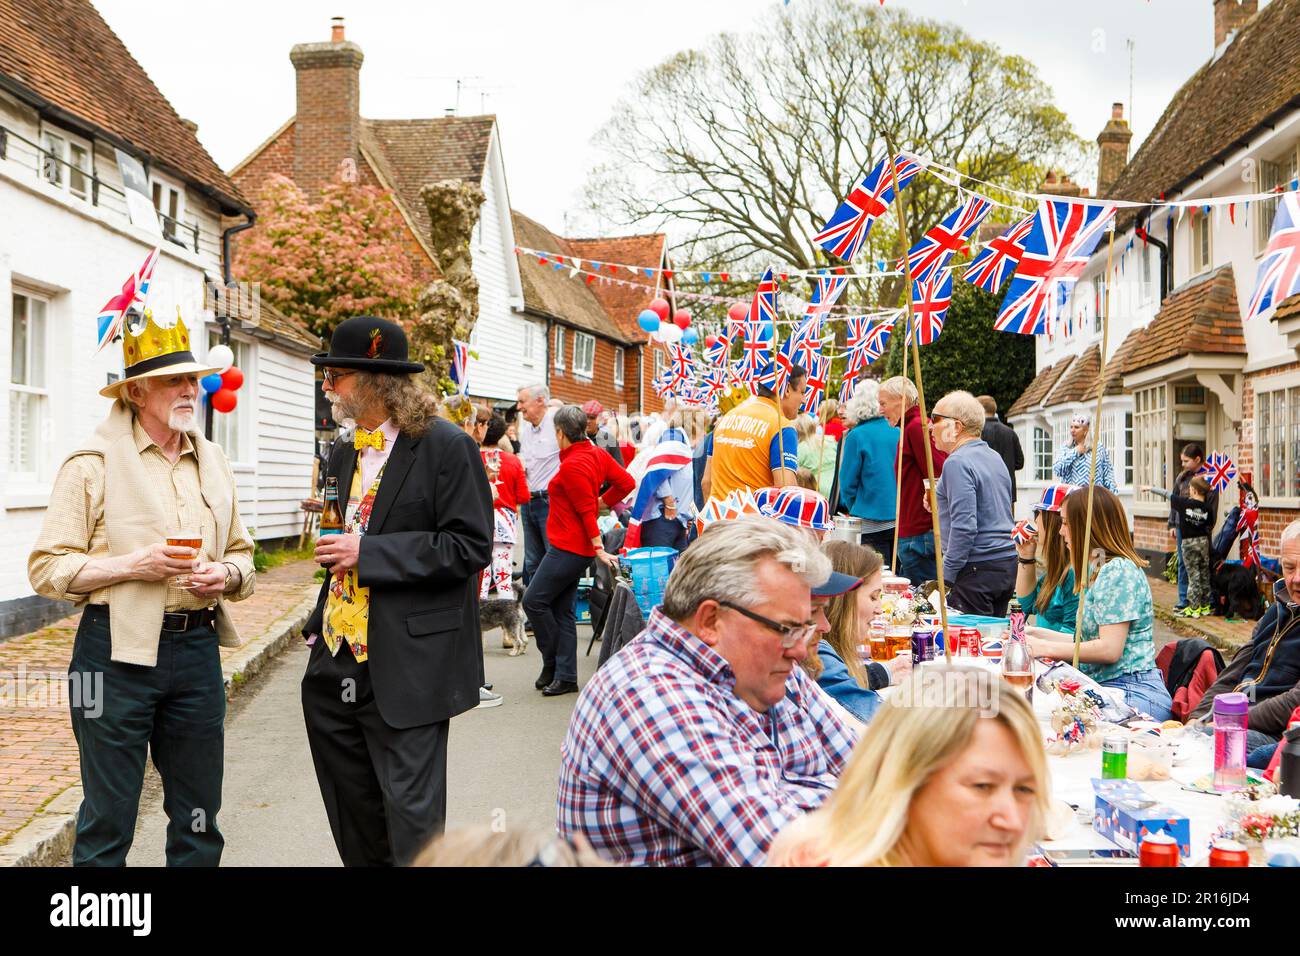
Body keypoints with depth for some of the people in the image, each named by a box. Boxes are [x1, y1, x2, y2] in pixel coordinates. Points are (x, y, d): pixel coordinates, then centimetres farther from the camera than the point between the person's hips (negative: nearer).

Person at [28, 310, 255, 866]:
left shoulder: (211, 462, 12)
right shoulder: (93, 464, -5)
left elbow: (241, 552, 19)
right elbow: (47, 569, -7)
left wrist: (227, 575, -3)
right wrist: (133, 565, -18)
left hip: (197, 648, 5)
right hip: (118, 652, -5)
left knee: (199, 820, 12)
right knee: (108, 821, 4)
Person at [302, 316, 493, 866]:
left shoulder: (446, 447, -11)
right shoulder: (345, 454, 13)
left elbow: (469, 547, -16)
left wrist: (368, 552, -20)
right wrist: (320, 626, 15)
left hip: (405, 668, -8)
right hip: (338, 664, 8)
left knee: (411, 818, 0)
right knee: (353, 823, 17)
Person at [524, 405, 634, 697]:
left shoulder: (572, 466, -18)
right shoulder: (597, 454, 6)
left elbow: (587, 511, -19)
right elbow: (626, 482, 9)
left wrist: (598, 548, -17)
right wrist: (602, 500, 13)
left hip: (568, 548, -10)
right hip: (575, 547, 10)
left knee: (534, 601, -3)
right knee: (561, 610, 11)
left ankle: (552, 663, 8)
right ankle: (566, 677, 13)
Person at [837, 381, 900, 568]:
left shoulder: (856, 436, -9)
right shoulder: (898, 433, 2)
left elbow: (848, 483, -4)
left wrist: (853, 510, 12)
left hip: (871, 524, -5)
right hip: (902, 523, 5)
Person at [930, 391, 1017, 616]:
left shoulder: (958, 462, -14)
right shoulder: (994, 457, 15)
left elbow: (964, 526, -21)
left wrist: (946, 575, -16)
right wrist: (940, 504, 21)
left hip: (977, 570, -9)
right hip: (1007, 563, 9)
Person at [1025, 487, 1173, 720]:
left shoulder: (1118, 570, -12)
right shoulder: (1101, 570, 20)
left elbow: (1109, 649, -18)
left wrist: (1044, 648, -12)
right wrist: (1037, 633, 20)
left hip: (1135, 695, -9)